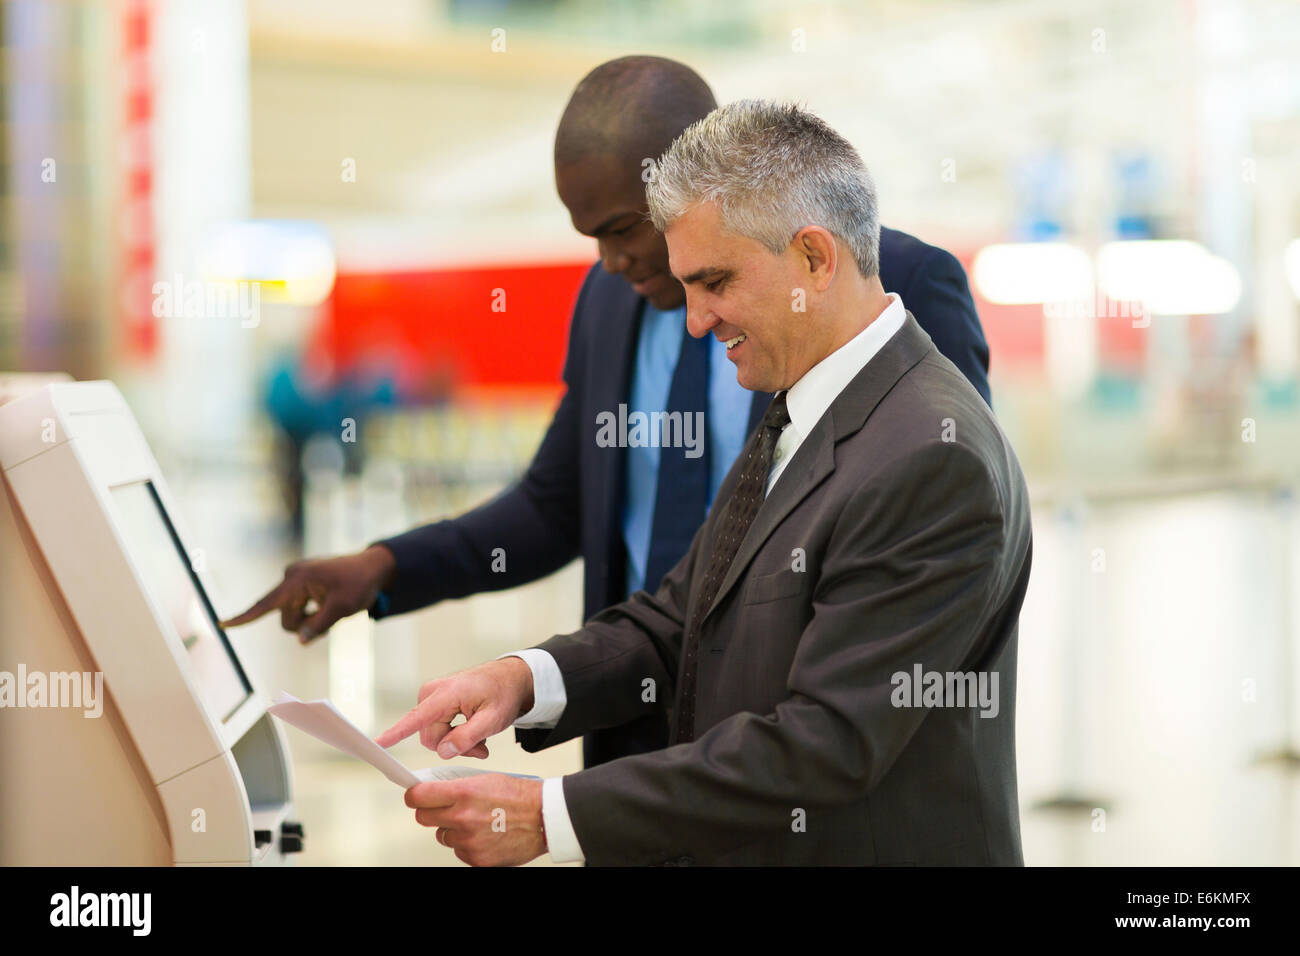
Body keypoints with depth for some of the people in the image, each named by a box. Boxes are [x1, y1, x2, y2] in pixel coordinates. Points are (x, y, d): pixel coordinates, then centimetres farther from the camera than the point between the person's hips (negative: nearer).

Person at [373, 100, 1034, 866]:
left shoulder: (933, 458, -23)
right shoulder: (798, 418, 7)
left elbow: (823, 744, -25)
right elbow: (677, 622, 7)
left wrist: (549, 816, -24)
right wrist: (525, 679, -12)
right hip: (749, 851, 8)